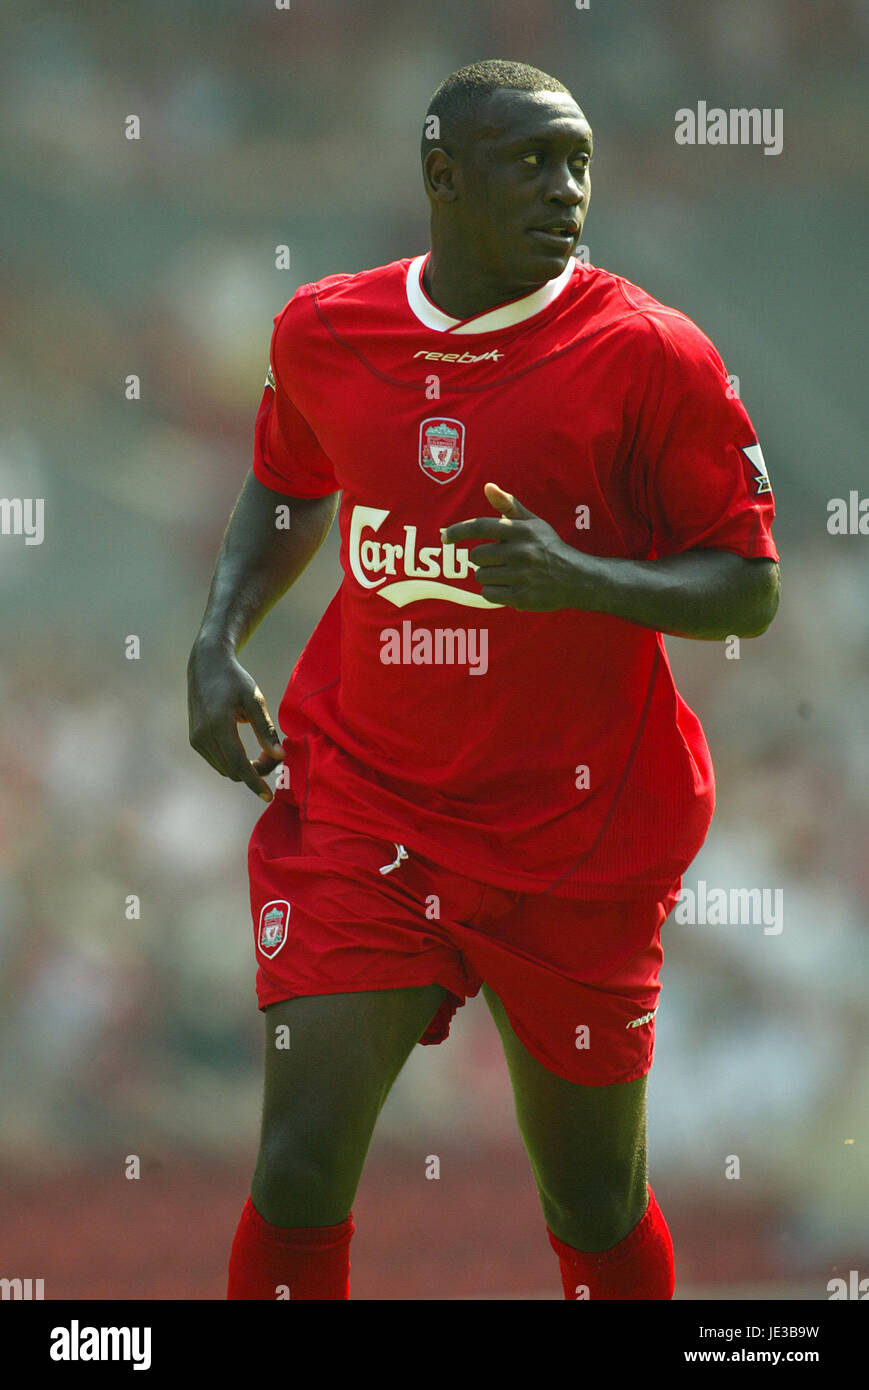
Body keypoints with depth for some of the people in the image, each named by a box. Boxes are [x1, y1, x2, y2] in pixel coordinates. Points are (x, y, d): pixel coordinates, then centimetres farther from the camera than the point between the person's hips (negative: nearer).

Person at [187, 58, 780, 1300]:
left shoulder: (648, 353, -10)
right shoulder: (323, 333, 1)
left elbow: (748, 590, -9)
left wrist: (580, 577, -26)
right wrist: (219, 641, 6)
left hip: (573, 848, -1)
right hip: (356, 810, 1)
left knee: (595, 1208, 9)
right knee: (301, 1174, -11)